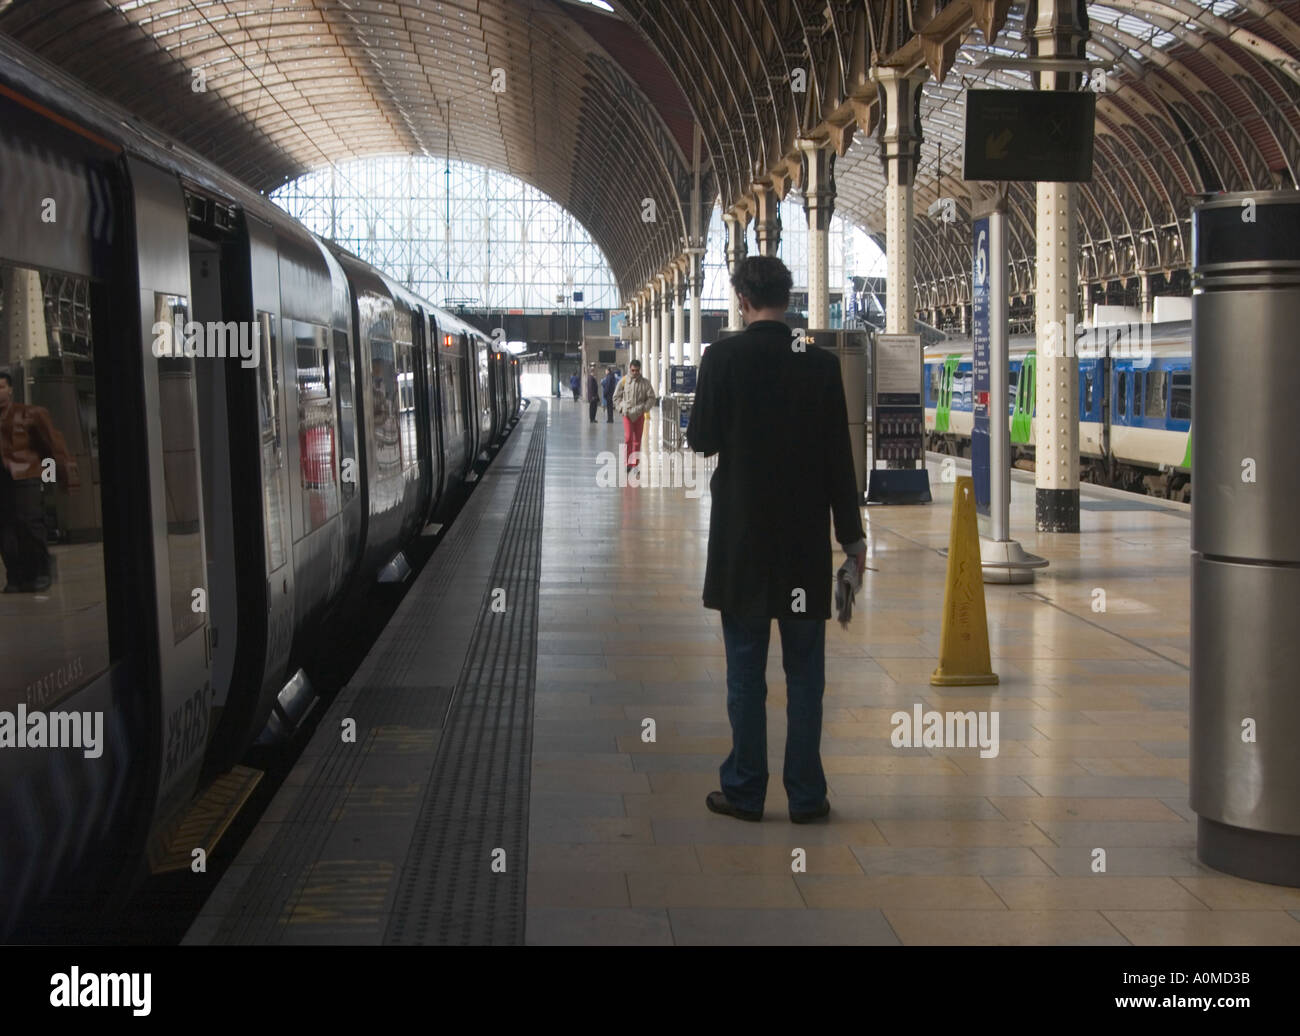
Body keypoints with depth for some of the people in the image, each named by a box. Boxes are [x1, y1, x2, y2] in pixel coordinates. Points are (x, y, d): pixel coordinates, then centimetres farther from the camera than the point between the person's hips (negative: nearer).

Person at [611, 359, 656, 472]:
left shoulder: (645, 383, 3)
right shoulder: (623, 382, 1)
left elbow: (652, 398, 3)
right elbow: (616, 397, 8)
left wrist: (643, 408, -9)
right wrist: (622, 408, -5)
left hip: (639, 415, 2)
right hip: (627, 414, -2)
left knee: (637, 440, 5)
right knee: (628, 438, -13)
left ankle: (635, 463, 11)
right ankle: (627, 462, -8)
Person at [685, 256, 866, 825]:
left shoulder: (724, 357, -8)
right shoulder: (821, 363, -2)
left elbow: (702, 440, -6)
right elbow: (839, 455, -1)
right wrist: (851, 532, 6)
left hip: (741, 539, -1)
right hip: (805, 538, 1)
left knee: (745, 670, 6)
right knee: (804, 672, 8)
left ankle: (745, 789, 11)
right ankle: (806, 793, 12)